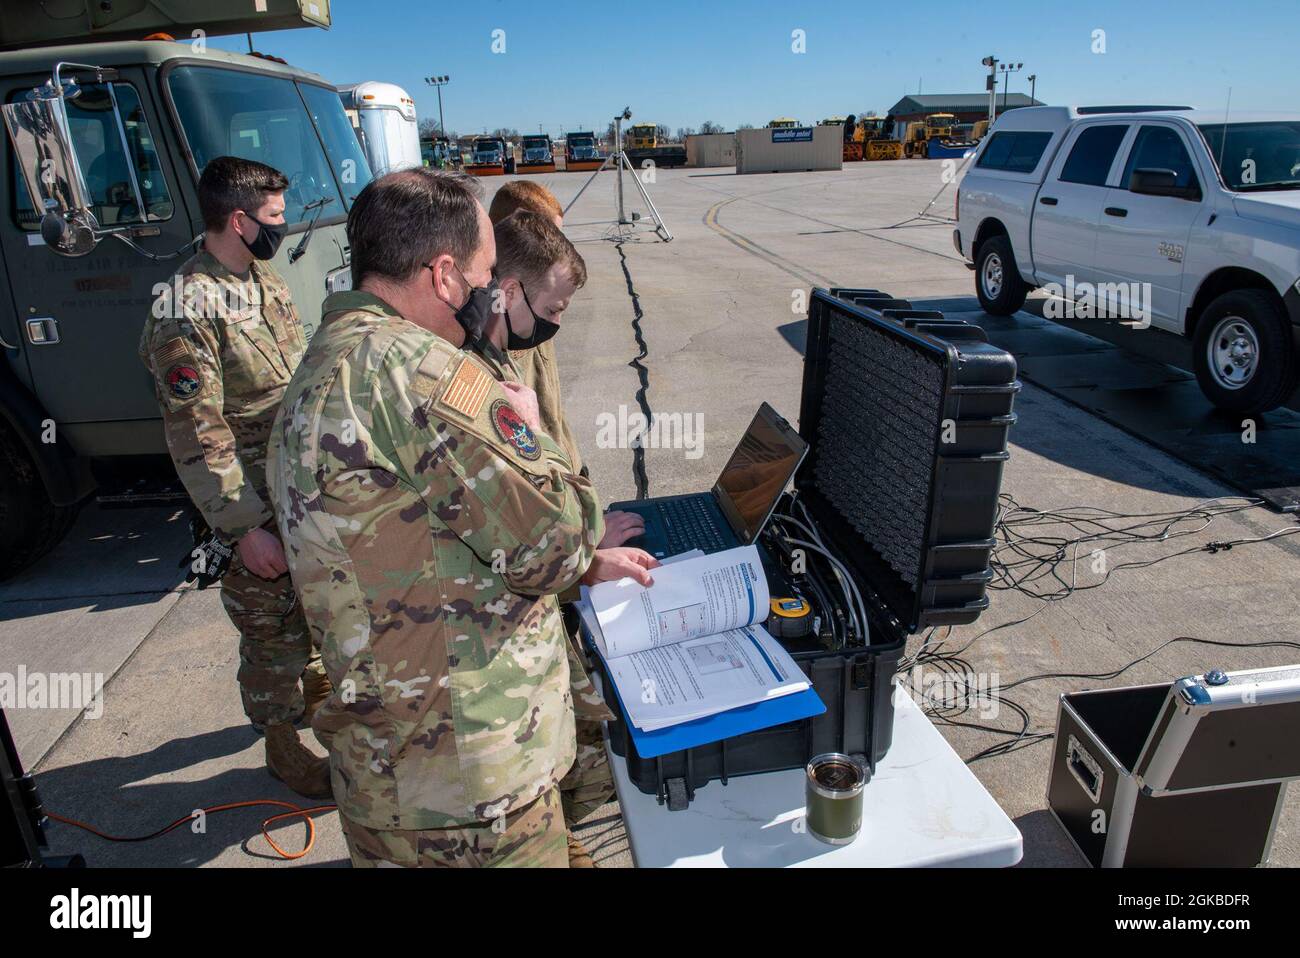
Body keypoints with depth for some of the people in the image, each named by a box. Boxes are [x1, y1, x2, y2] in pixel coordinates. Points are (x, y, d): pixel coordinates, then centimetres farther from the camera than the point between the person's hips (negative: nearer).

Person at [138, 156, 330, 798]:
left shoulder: (263, 280, 6)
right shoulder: (185, 312, -21)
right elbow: (196, 437, -22)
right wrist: (245, 529, -22)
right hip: (261, 508, -8)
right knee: (271, 629, 8)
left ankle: (317, 688, 48)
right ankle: (284, 745, 28)